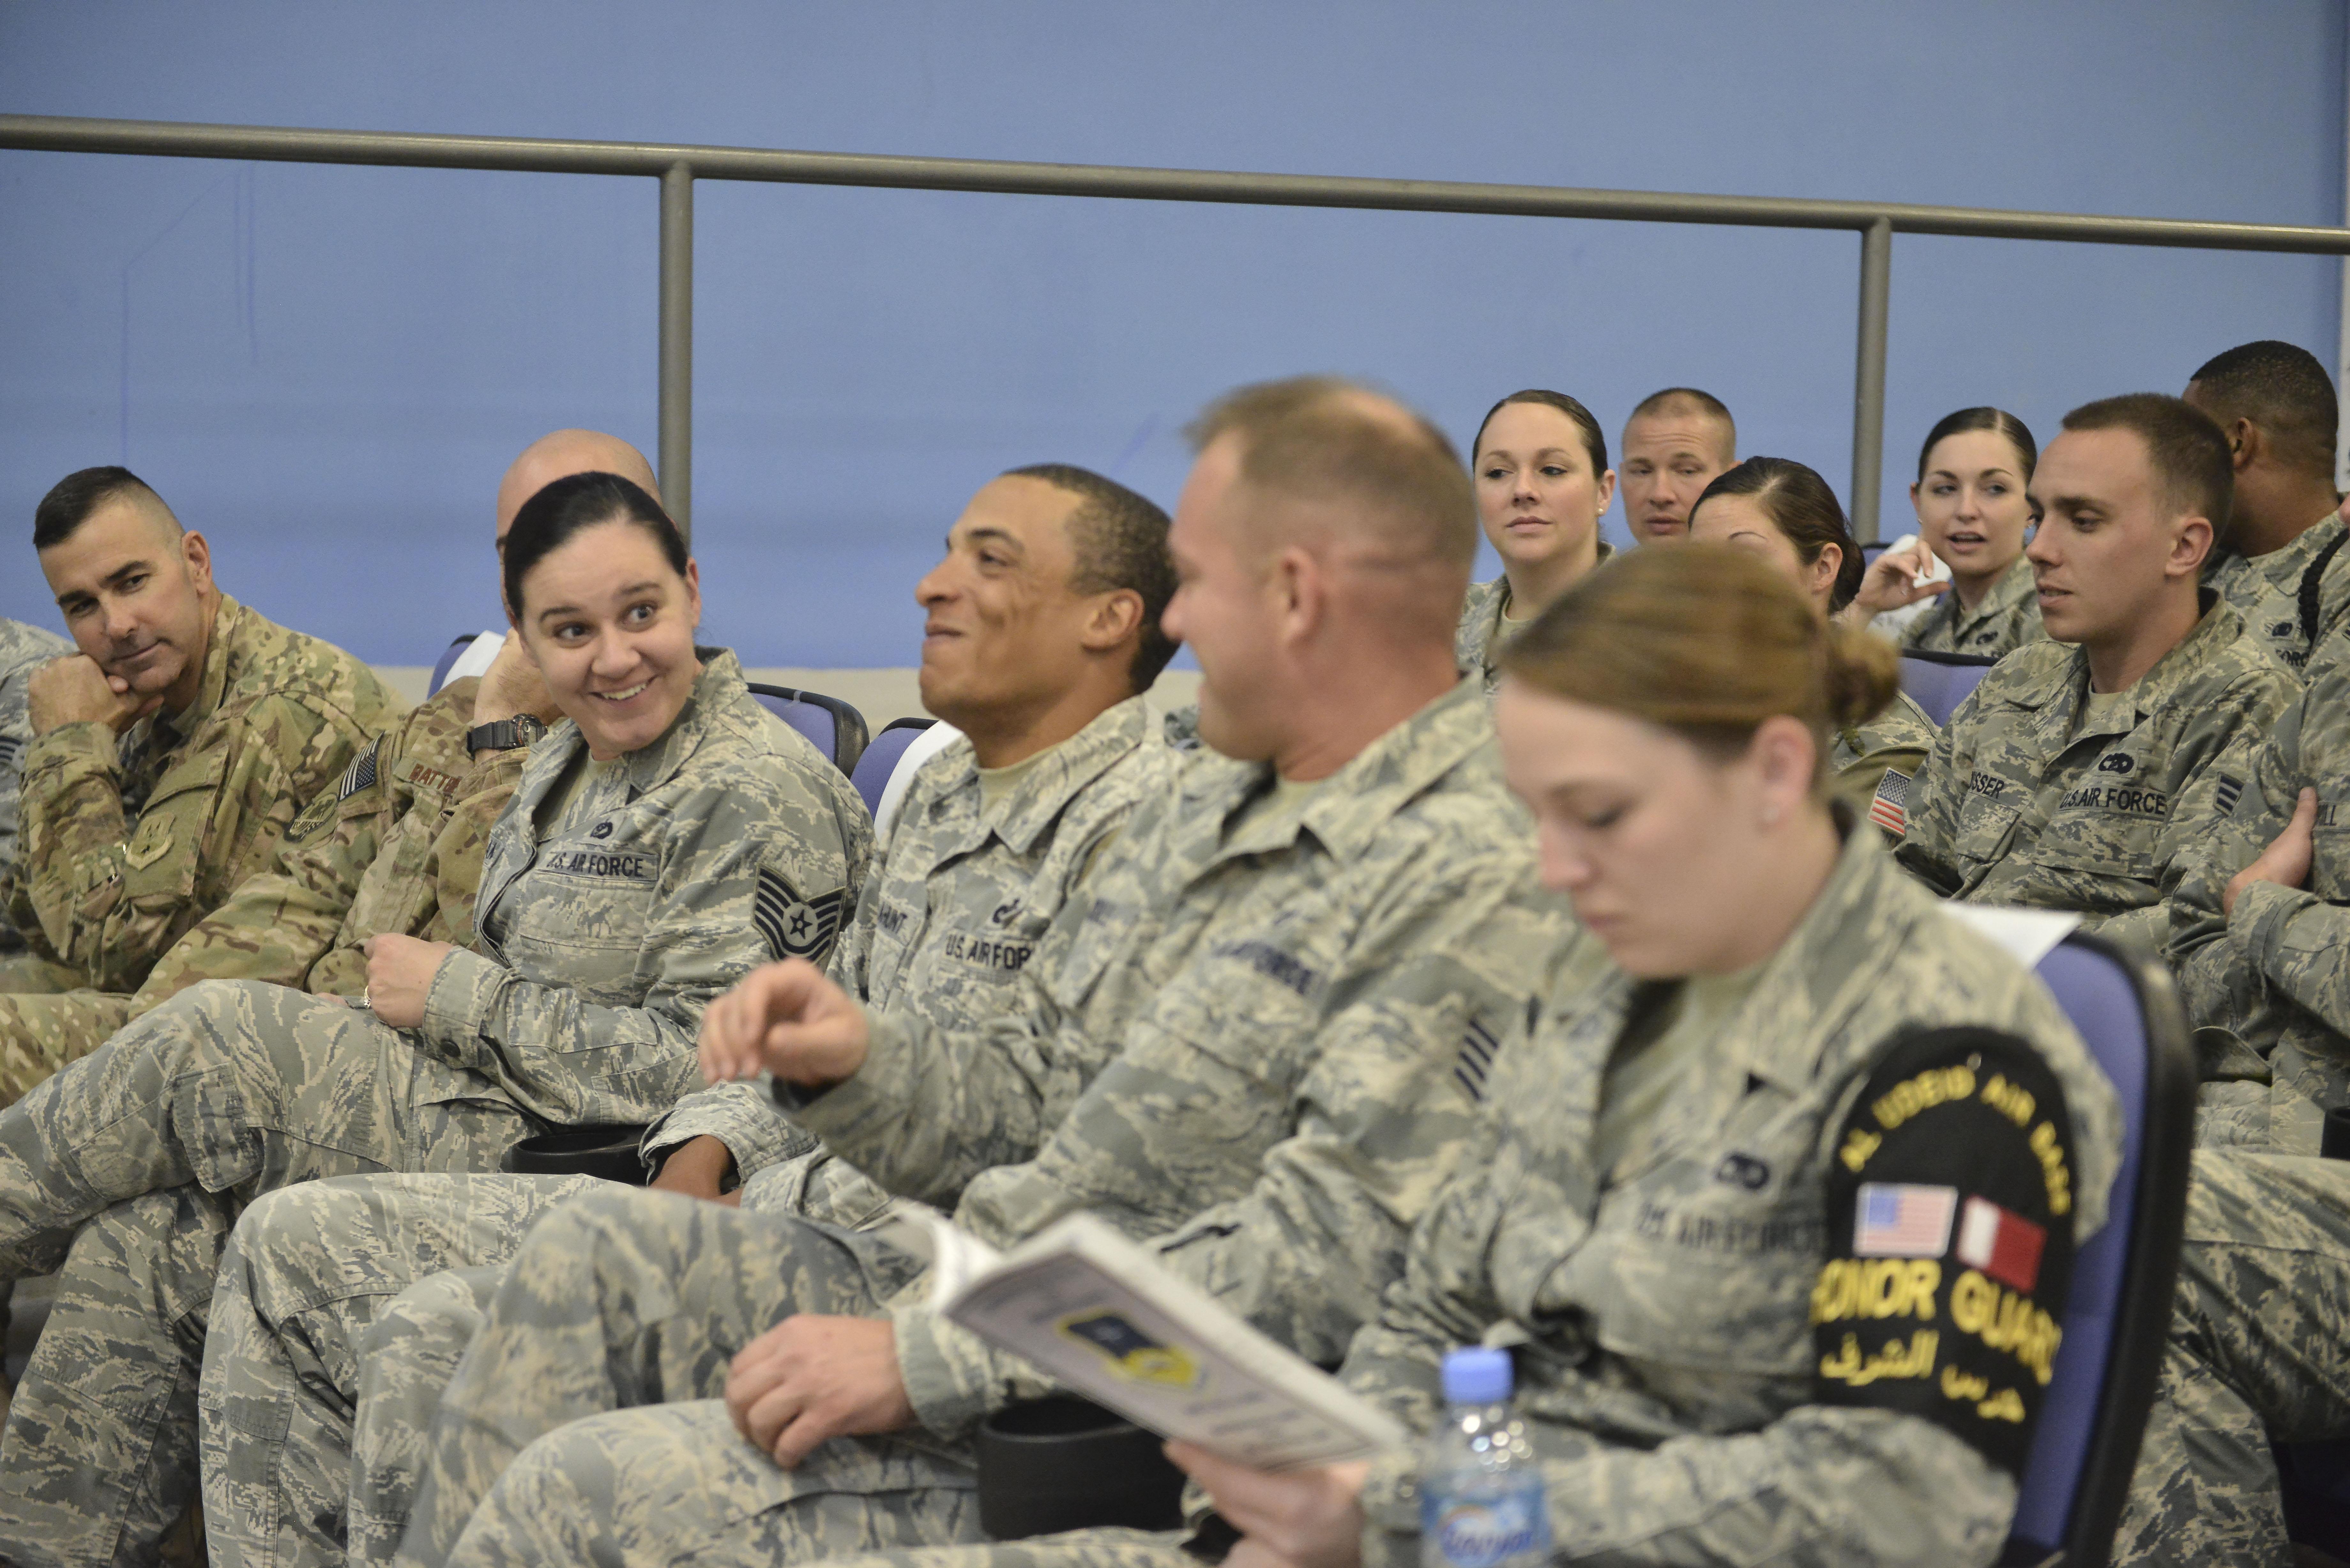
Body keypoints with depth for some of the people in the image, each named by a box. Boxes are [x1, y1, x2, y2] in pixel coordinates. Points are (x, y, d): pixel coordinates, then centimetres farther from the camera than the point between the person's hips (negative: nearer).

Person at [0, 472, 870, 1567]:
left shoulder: (758, 797, -16)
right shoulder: (565, 761, 13)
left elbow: (698, 1065, -22)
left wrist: (455, 996, -15)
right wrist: (414, 1004, 2)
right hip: (491, 1115, 9)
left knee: (215, 1036, -14)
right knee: (138, 1250, -5)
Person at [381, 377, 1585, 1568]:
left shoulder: (1480, 879, -18)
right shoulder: (1216, 800, 14)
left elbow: (1317, 1271, -25)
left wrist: (924, 1358, -24)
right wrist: (860, 1067, -1)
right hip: (990, 1323, 10)